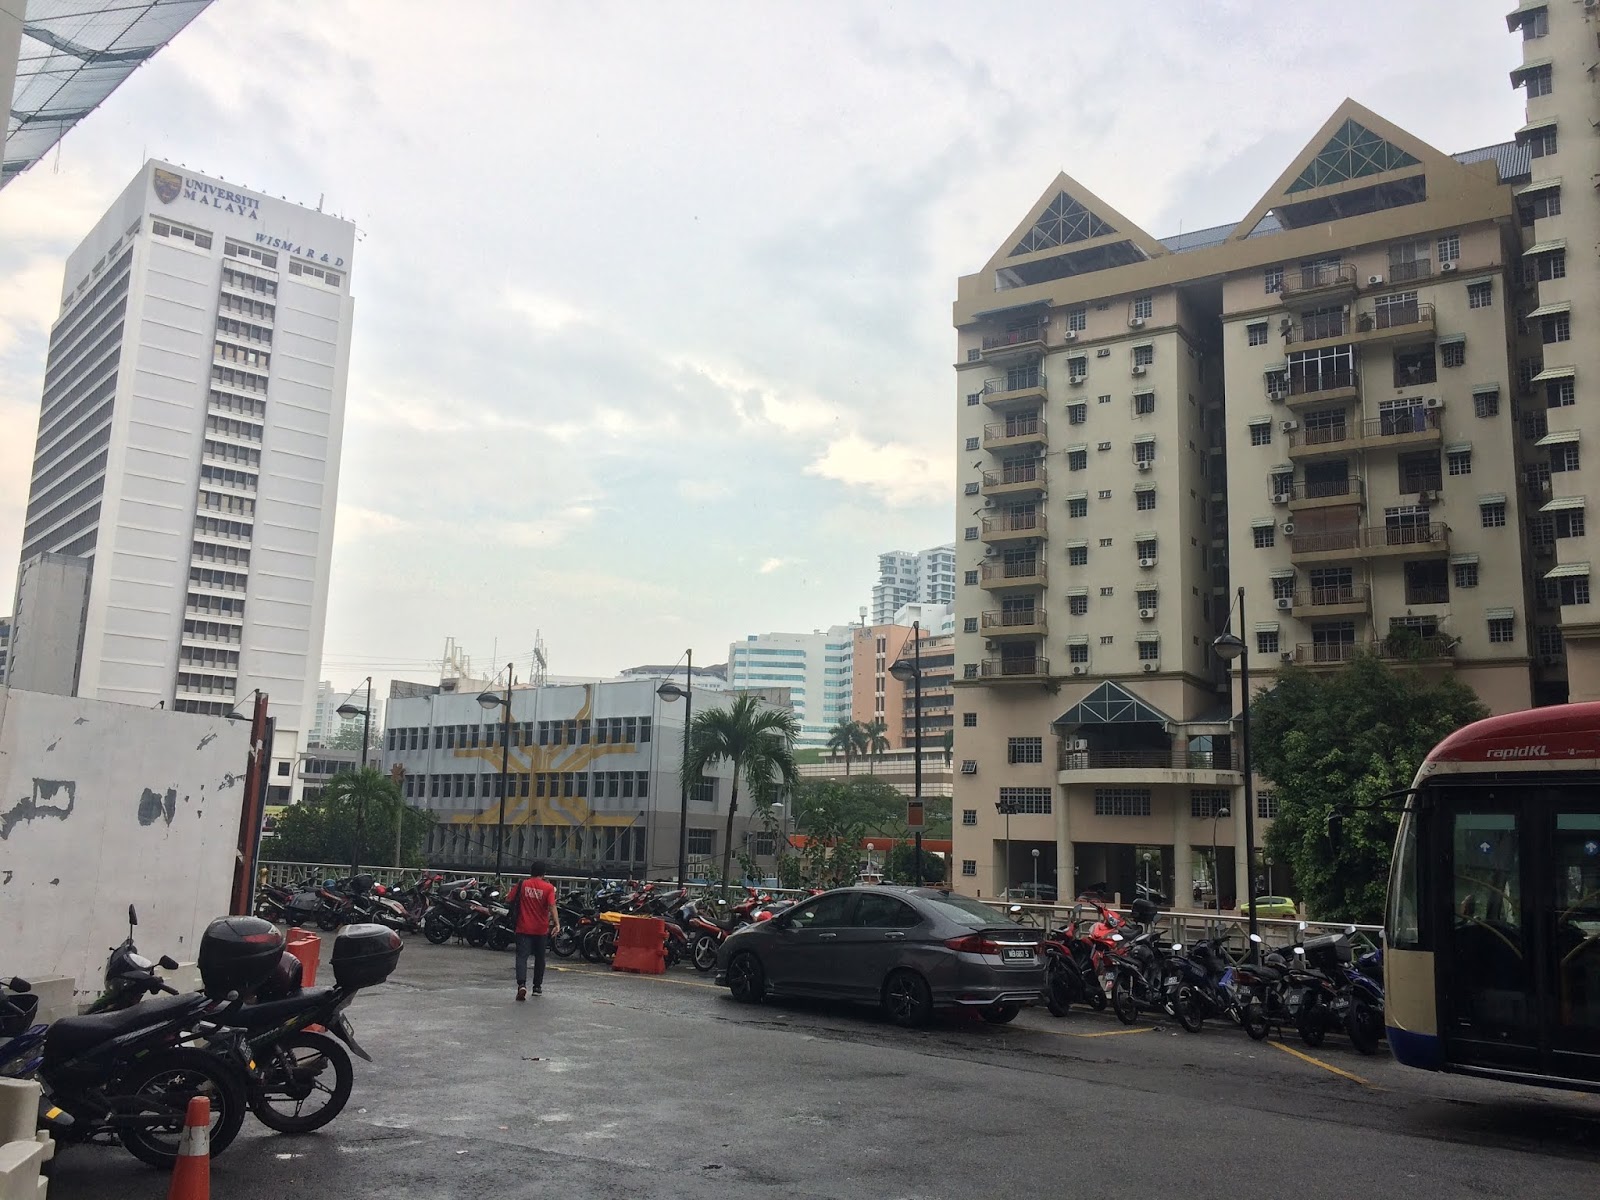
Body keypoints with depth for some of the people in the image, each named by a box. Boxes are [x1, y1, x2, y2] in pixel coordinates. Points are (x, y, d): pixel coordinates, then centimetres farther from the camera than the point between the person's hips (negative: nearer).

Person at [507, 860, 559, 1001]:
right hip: (541, 929, 1)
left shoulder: (522, 884, 0)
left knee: (522, 956, -6)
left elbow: (509, 901, 7)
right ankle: (537, 987, 25)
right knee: (539, 958, 17)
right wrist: (557, 923, -22)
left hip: (523, 928, 0)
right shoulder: (548, 887, -4)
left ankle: (522, 984, -27)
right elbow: (552, 906, -16)